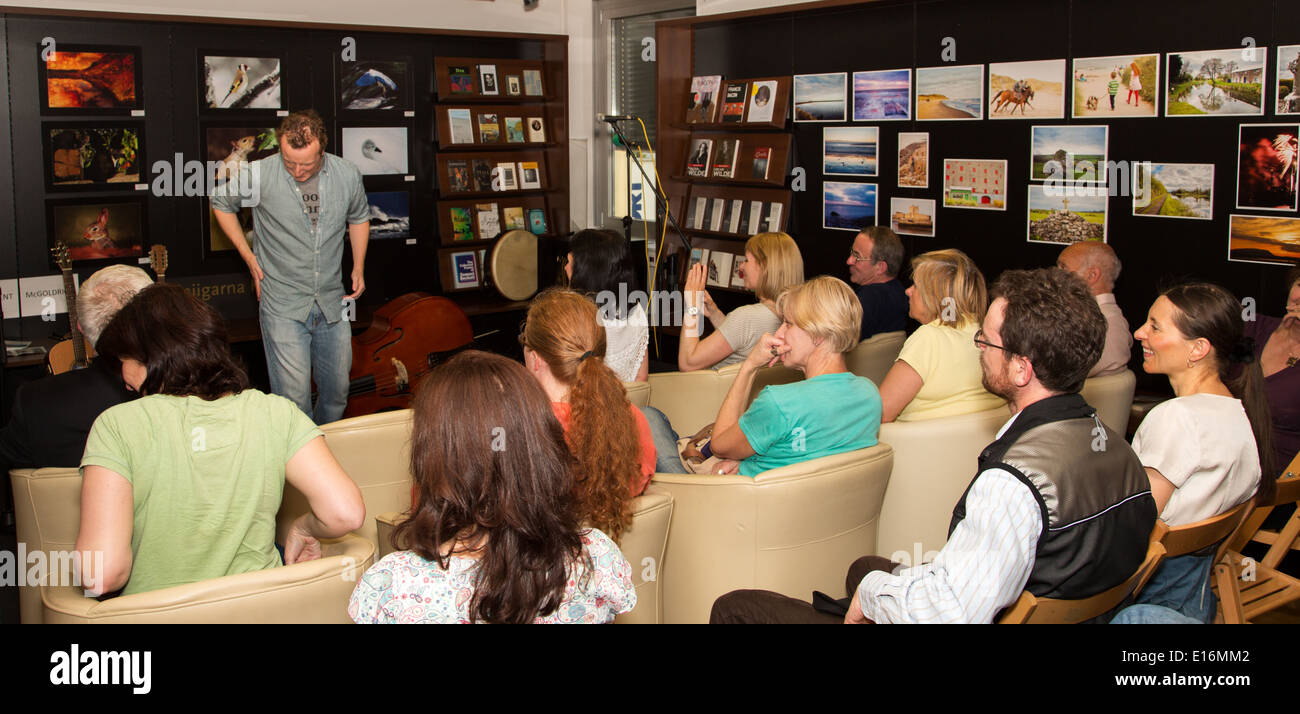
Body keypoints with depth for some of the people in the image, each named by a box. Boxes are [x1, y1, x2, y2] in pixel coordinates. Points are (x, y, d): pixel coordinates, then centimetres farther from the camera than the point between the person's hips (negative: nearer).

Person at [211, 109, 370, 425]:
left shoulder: (348, 176, -3)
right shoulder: (259, 176, -11)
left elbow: (359, 217, 19)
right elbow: (221, 203, 9)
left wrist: (358, 268, 12)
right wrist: (249, 257, 3)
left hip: (332, 303, 3)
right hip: (283, 307, -3)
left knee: (337, 392, 13)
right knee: (293, 398, -9)